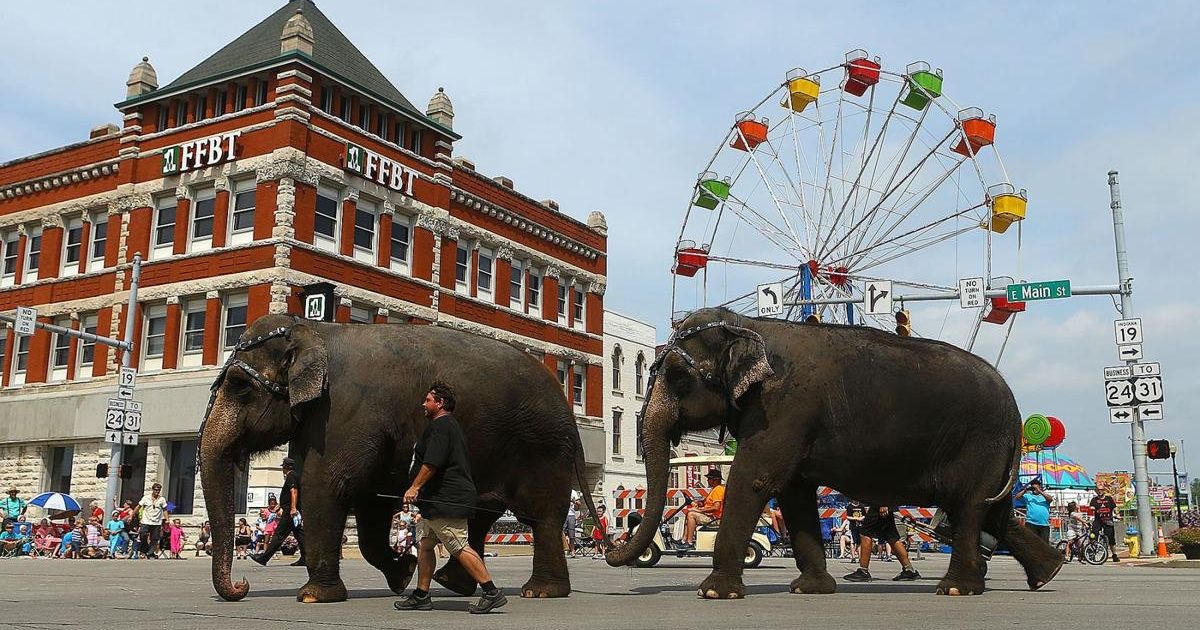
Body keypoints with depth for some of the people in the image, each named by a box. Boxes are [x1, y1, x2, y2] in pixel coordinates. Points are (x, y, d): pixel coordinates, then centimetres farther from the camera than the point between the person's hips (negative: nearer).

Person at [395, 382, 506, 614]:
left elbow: (432, 463, -22)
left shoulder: (439, 425, -12)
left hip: (446, 500, -11)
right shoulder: (450, 425, 22)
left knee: (459, 547, -12)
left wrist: (415, 487, -17)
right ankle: (421, 596, 19)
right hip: (441, 501, 11)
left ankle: (492, 593, -12)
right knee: (424, 543, 14)